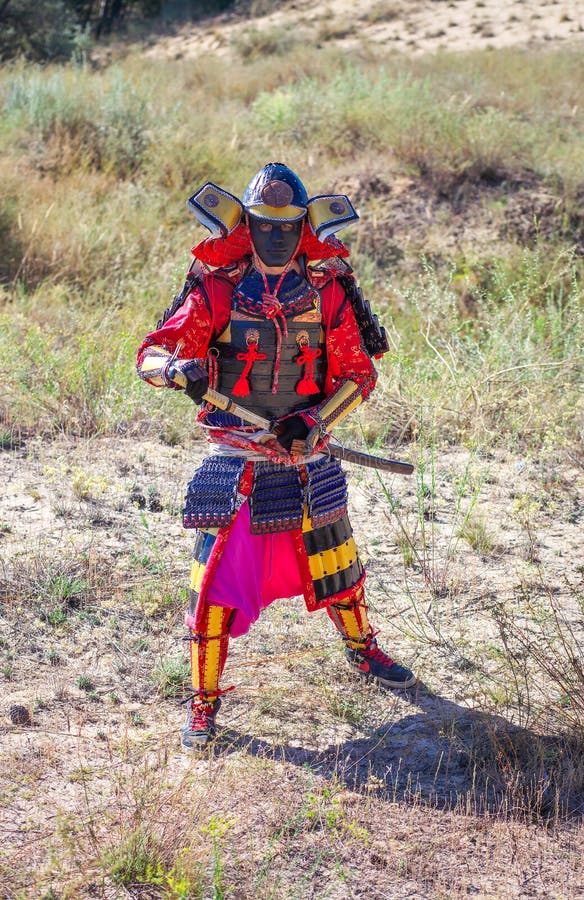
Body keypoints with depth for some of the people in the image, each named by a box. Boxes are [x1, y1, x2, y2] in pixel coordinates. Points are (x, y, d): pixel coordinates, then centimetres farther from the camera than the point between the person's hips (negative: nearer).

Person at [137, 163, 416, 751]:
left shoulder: (327, 291, -3)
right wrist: (179, 368, -32)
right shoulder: (216, 289, -7)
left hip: (305, 457, 2)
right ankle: (203, 701, 10)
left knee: (333, 564, 17)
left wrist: (314, 421, -16)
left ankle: (361, 649, 46)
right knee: (217, 578, -5)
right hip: (234, 462, -2)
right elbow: (150, 354, -9)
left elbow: (357, 373, -1)